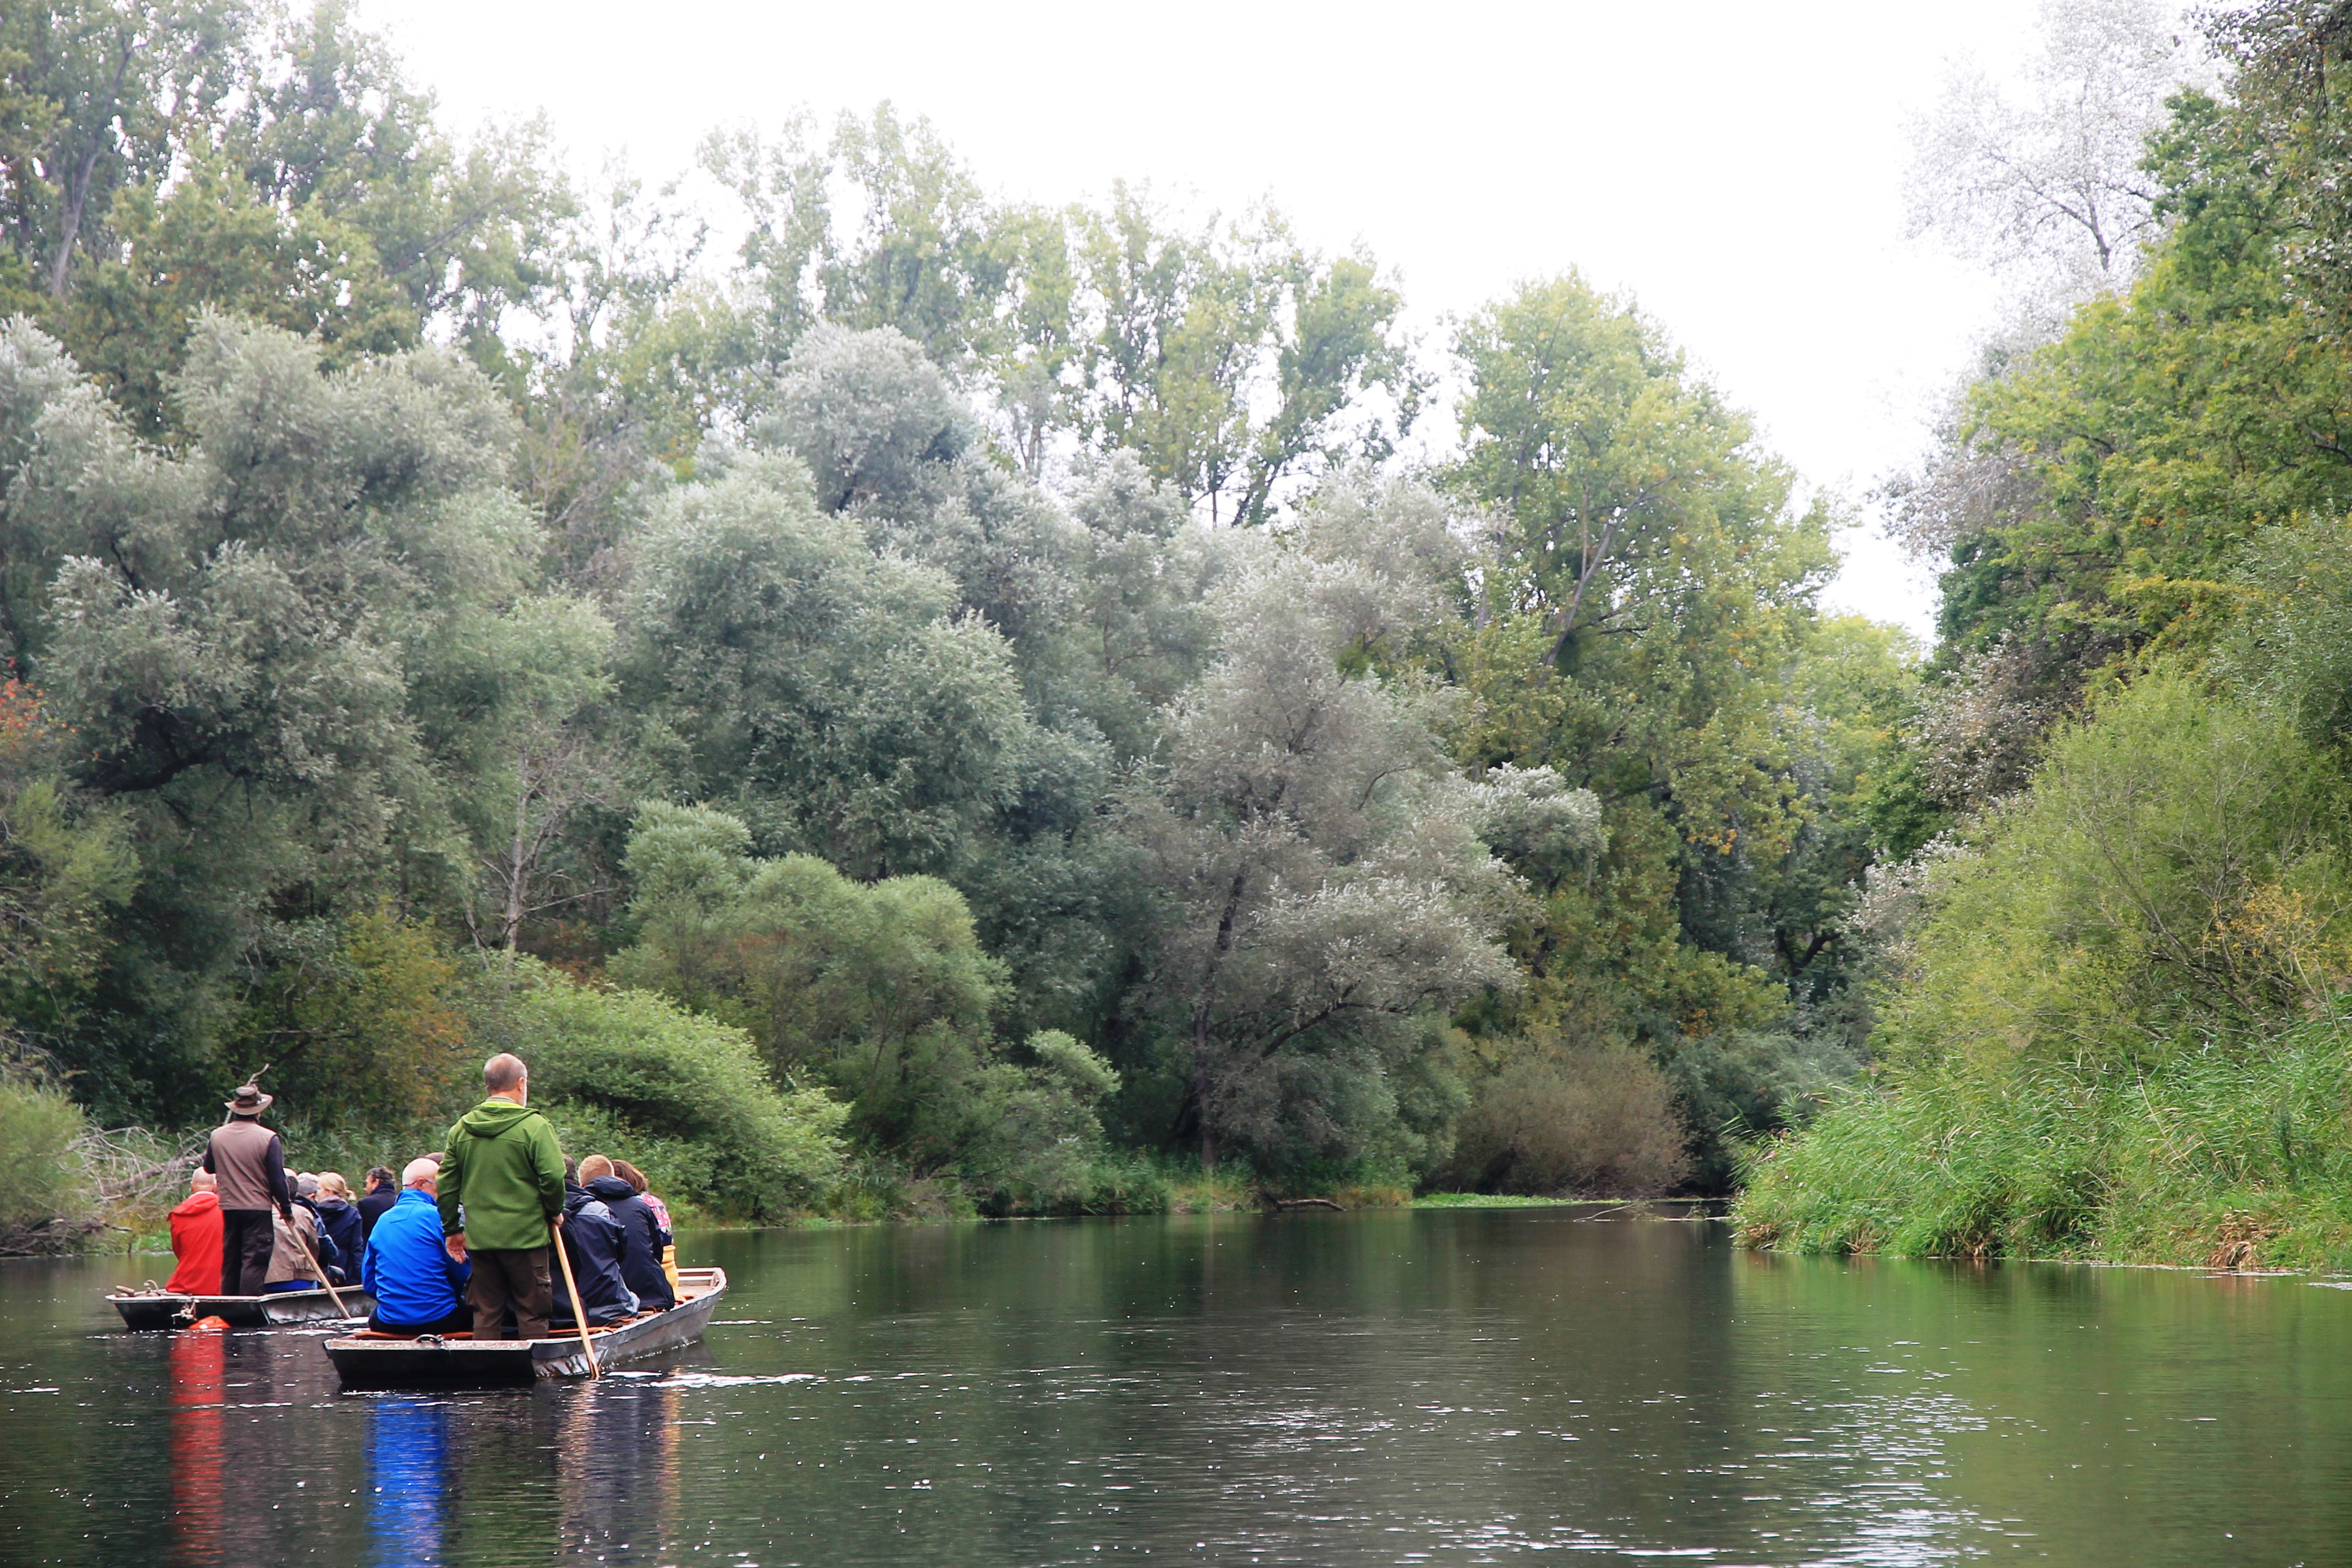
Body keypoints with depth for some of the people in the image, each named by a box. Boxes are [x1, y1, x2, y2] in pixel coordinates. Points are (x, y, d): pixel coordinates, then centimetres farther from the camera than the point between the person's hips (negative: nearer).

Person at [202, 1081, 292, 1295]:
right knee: (254, 1261, -4)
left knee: (230, 1262, 14)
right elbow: (278, 1179, -10)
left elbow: (208, 1167, 17)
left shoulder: (217, 1136, 1)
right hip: (258, 1209, -5)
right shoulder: (268, 1139, -12)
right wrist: (286, 1208, 1)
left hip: (229, 1209, 5)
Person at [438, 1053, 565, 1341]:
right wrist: (555, 1212, 3)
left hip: (479, 1239, 5)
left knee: (485, 1314, 10)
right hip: (525, 1237, -5)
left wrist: (452, 1230, 18)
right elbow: (553, 1176, -16)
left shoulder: (461, 1129, 6)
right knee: (532, 1316, 2)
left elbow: (447, 1185, 9)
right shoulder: (534, 1126, -10)